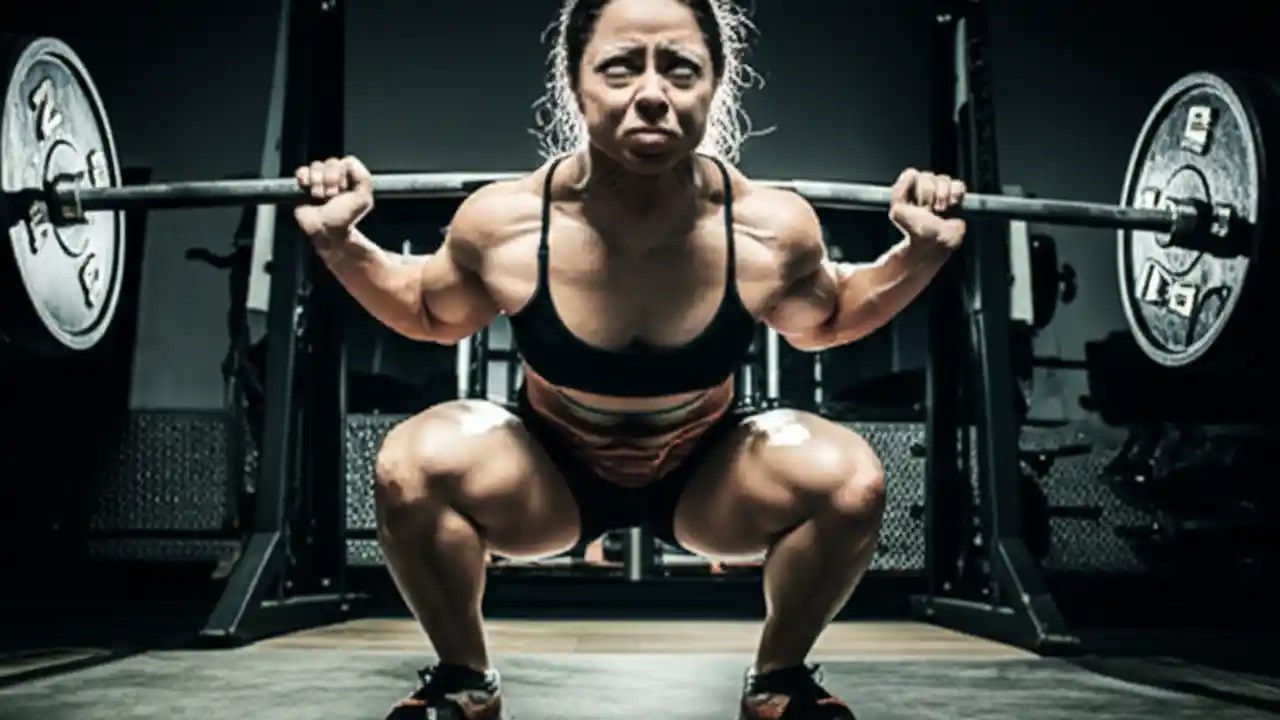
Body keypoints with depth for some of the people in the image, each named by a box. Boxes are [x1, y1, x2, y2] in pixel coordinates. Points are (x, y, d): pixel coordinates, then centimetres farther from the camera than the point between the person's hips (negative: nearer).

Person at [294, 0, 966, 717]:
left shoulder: (772, 229, -25)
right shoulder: (501, 223, -25)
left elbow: (822, 321, -1)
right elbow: (431, 313, -2)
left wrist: (919, 256, -16)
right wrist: (343, 247, -17)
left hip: (707, 479, 1)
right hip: (551, 477, 0)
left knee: (851, 480, -26)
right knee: (411, 468, -29)